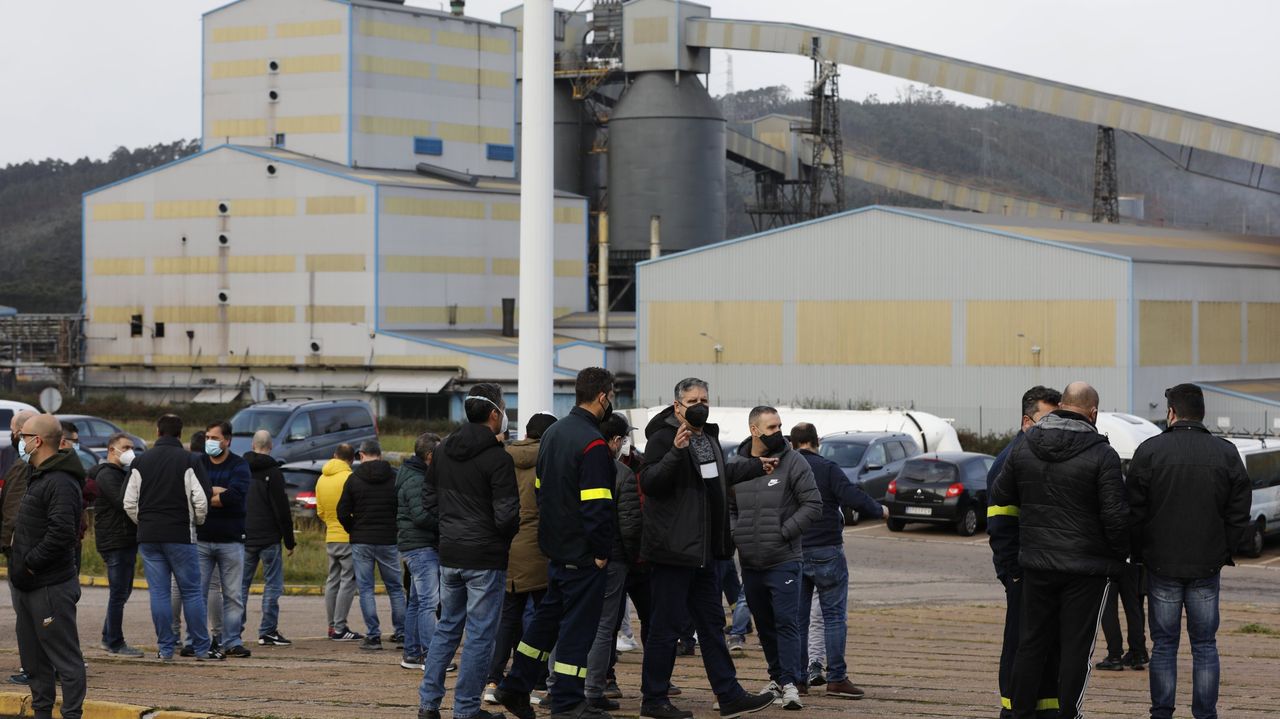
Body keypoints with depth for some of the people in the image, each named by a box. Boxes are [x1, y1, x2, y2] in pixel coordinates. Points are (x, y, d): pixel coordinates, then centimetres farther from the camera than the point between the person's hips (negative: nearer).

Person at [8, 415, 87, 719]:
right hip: (27, 586, 11)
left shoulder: (61, 482, -18)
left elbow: (61, 533, -28)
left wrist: (30, 563, -19)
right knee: (33, 657, 16)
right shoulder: (37, 476, 16)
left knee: (64, 656, -5)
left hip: (51, 587, -11)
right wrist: (19, 563, 13)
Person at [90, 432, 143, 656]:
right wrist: (132, 475, -23)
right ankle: (115, 644, -2)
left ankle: (109, 638, 24)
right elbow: (122, 502, -25)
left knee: (122, 591, 15)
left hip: (126, 541, 10)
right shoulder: (107, 474, -11)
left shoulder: (120, 473, 21)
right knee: (119, 592, -6)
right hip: (115, 542, -10)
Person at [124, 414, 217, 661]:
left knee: (158, 592, 5)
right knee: (192, 591, 3)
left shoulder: (140, 461, 5)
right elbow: (201, 500, -8)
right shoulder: (189, 461, -4)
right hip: (180, 535, -3)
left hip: (148, 536, 3)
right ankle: (201, 648, 4)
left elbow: (129, 503, 4)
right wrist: (197, 521, 12)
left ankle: (165, 648, 4)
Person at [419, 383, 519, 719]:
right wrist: (506, 536, 3)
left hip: (449, 553, 7)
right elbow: (506, 515, -18)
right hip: (485, 557, -7)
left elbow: (428, 495, 14)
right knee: (480, 634, 2)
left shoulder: (443, 450, 5)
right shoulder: (498, 458, -16)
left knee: (447, 627, 17)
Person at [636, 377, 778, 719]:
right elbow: (648, 482, -24)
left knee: (712, 624, 13)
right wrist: (676, 451, -35)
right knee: (666, 627, -4)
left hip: (703, 551, 9)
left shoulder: (709, 436, 15)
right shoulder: (663, 437, -13)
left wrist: (757, 467, 40)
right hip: (672, 550, -9)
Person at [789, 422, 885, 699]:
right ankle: (836, 678, -2)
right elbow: (853, 497, -17)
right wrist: (880, 510, -2)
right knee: (834, 616, 1)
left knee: (796, 618, 10)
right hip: (826, 551, -4)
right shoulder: (826, 468, -10)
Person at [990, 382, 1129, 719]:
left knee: (1032, 642, 13)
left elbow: (1001, 496, 13)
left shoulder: (1023, 448, 3)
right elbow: (1116, 515, -15)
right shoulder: (1102, 455, -13)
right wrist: (1121, 555, 0)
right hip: (1087, 567, -4)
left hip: (1036, 564, 5)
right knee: (1076, 647, 2)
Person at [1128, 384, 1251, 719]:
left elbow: (1135, 512, -3)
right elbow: (1240, 512, 1)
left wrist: (1140, 553, 8)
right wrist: (1224, 551, 9)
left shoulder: (1149, 451, -5)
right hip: (1207, 565, 1)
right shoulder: (1226, 453, 0)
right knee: (1204, 644, 8)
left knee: (1164, 644, 6)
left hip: (1162, 564, -1)